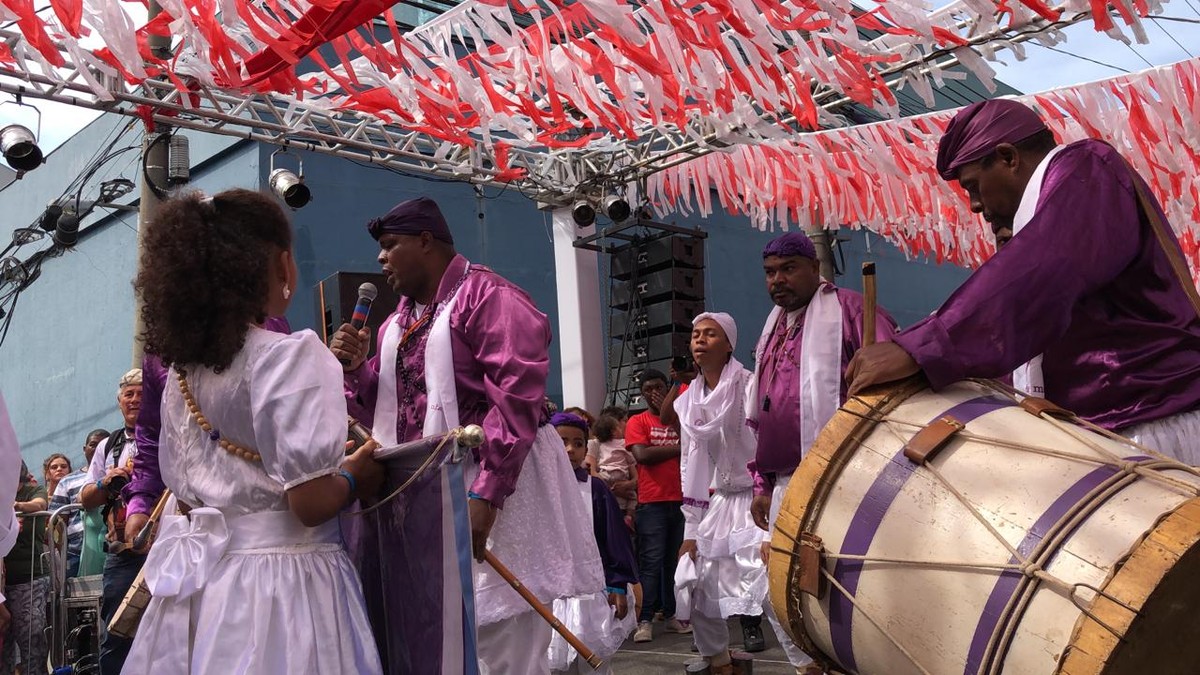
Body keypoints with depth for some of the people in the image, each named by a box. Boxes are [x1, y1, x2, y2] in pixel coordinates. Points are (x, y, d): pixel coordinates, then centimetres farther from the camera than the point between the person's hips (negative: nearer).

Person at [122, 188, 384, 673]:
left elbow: (183, 487, 14)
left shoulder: (182, 368, 7)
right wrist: (356, 474, 1)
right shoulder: (291, 355, -15)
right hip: (281, 581, -7)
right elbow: (310, 502, -20)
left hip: (197, 583, 7)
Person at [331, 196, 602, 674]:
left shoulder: (488, 298, -10)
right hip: (422, 497, 8)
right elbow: (383, 412, 21)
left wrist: (485, 492, -26)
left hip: (494, 491, -8)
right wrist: (355, 370, 1)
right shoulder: (397, 324, 17)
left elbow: (516, 399, -20)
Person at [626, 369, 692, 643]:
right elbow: (642, 455, -11)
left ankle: (671, 615, 15)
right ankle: (645, 620, -5)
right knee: (651, 561, -7)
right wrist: (678, 448, -5)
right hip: (652, 502, -4)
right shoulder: (637, 422, 4)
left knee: (676, 561, 6)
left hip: (681, 500, 4)